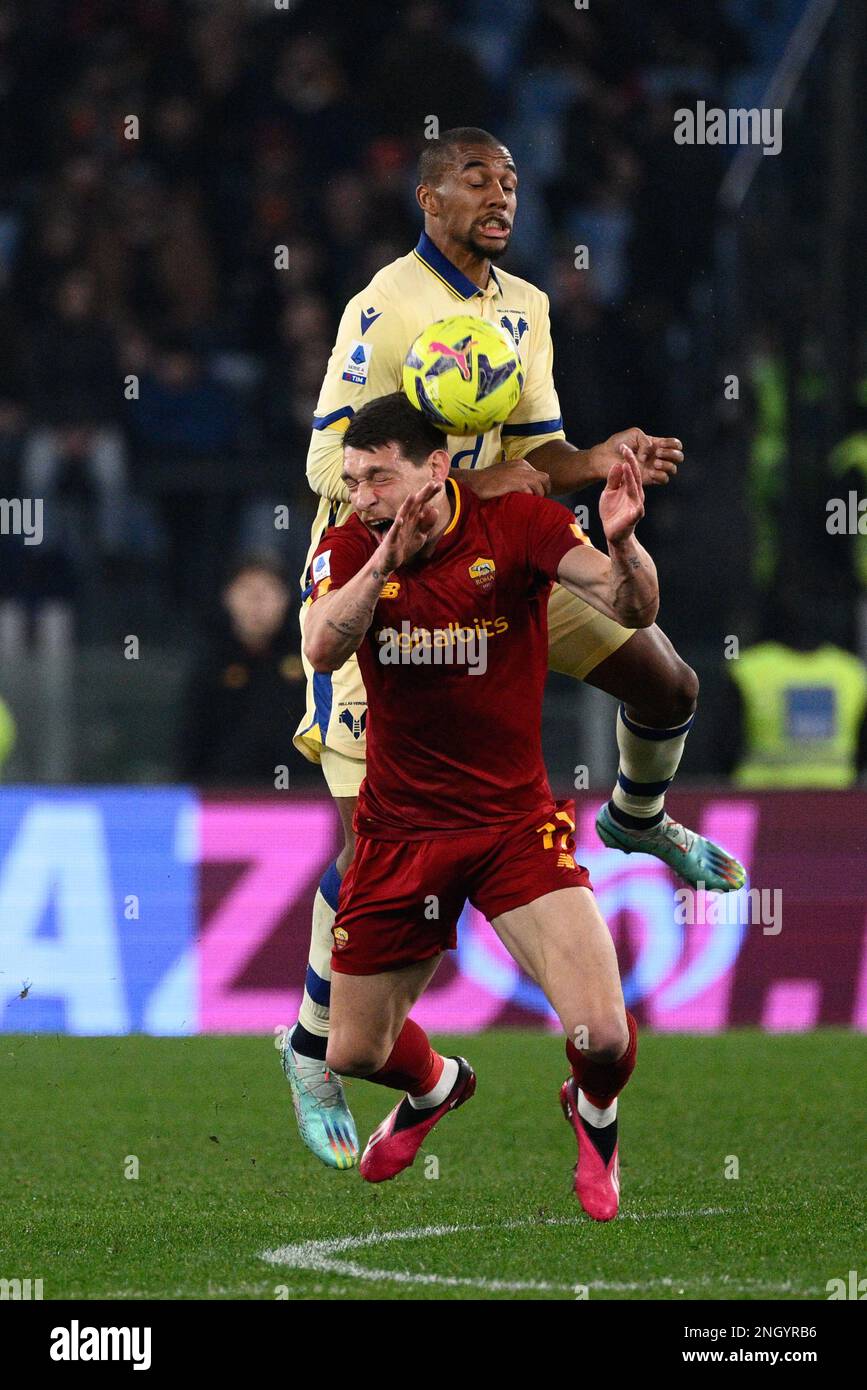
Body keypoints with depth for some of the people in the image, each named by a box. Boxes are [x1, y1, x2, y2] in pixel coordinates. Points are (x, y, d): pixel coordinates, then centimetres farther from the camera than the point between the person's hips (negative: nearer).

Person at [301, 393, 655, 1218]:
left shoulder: (516, 524, -12)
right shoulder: (348, 549, -6)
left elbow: (632, 610, -21)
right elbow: (321, 649, -25)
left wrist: (621, 544, -42)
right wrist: (383, 563, -41)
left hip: (515, 823, -3)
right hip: (397, 831, 3)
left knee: (602, 1035, -19)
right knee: (353, 1052, 11)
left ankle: (595, 1116, 19)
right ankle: (436, 1088, 49)